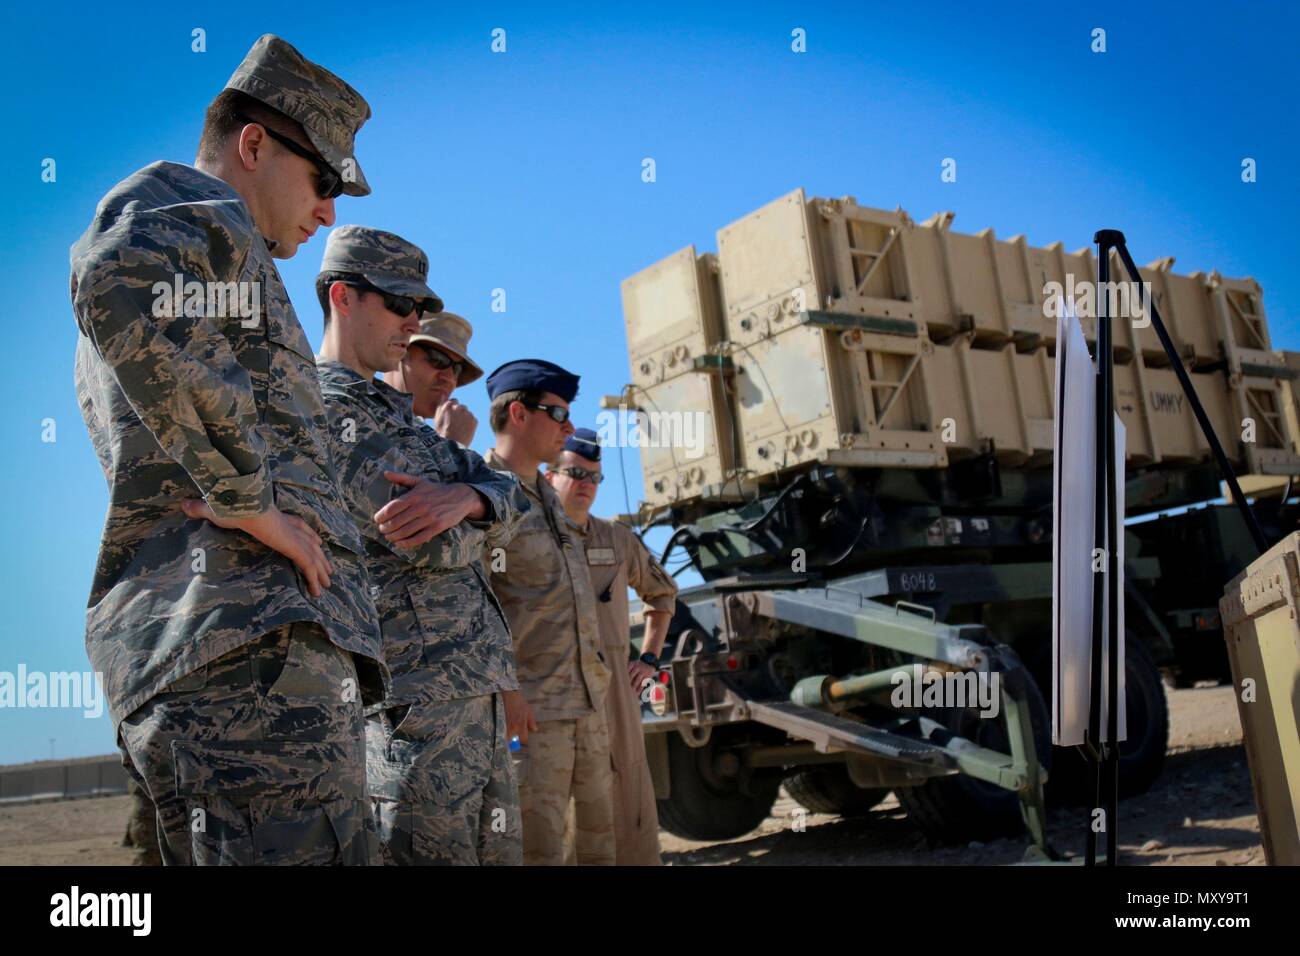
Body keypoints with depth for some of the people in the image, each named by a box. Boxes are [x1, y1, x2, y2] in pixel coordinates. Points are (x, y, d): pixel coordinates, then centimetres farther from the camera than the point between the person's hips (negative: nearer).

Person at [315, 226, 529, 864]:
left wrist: (463, 496, -16)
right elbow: (443, 547, -19)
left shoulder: (397, 416, 21)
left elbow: (509, 501, 7)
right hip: (417, 696, -9)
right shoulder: (318, 412, -10)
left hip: (478, 691, 9)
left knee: (498, 853, 14)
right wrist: (454, 520, 5)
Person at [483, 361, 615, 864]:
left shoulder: (546, 496, 17)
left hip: (588, 702, 9)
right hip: (531, 706, -8)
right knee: (539, 844, -4)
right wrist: (503, 689, -20)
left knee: (598, 831, 13)